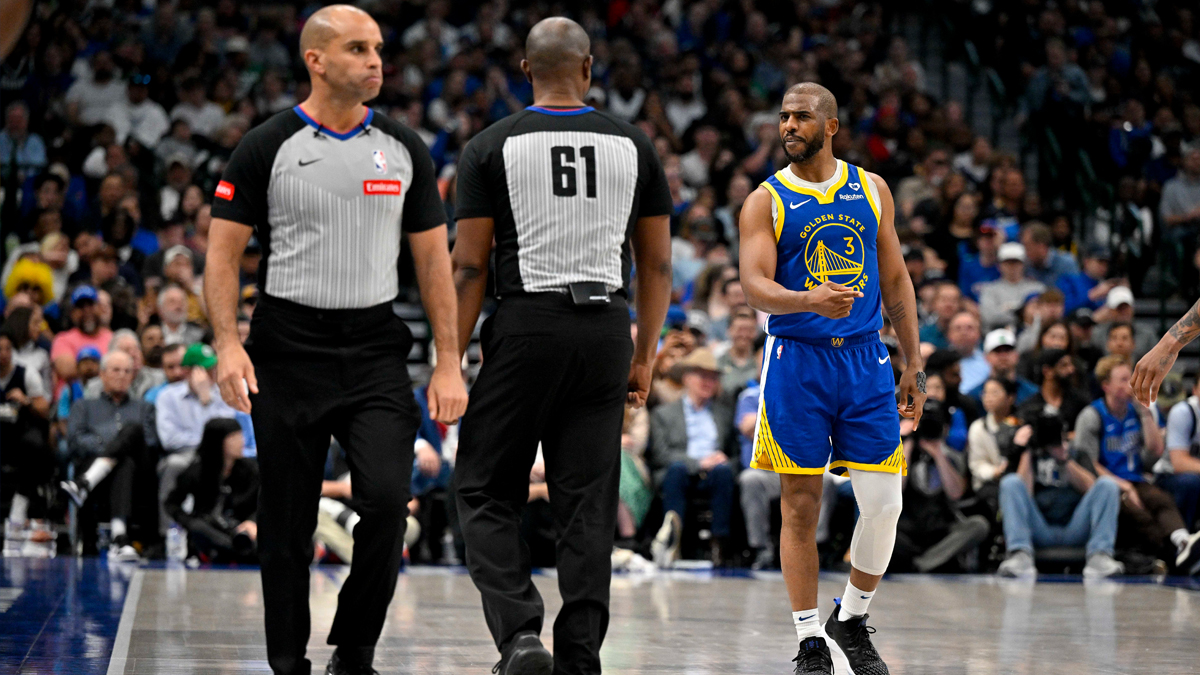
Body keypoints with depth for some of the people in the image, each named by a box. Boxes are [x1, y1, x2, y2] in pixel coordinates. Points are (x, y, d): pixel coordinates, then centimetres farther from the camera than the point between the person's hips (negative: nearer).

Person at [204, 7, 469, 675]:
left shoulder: (404, 149, 7)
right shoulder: (267, 148, -1)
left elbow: (433, 257, 10)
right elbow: (224, 251, -1)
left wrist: (449, 363, 4)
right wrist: (228, 344, -14)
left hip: (376, 351, 2)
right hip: (289, 351, -1)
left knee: (387, 500, -15)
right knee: (287, 526, 3)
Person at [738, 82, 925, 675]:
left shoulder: (872, 190, 8)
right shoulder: (766, 201, -1)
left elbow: (895, 280, 13)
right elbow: (754, 287, -12)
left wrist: (914, 364, 10)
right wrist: (808, 301, -32)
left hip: (864, 359, 2)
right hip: (796, 360, -2)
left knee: (884, 502, -3)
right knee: (801, 506, 0)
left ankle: (852, 619, 19)